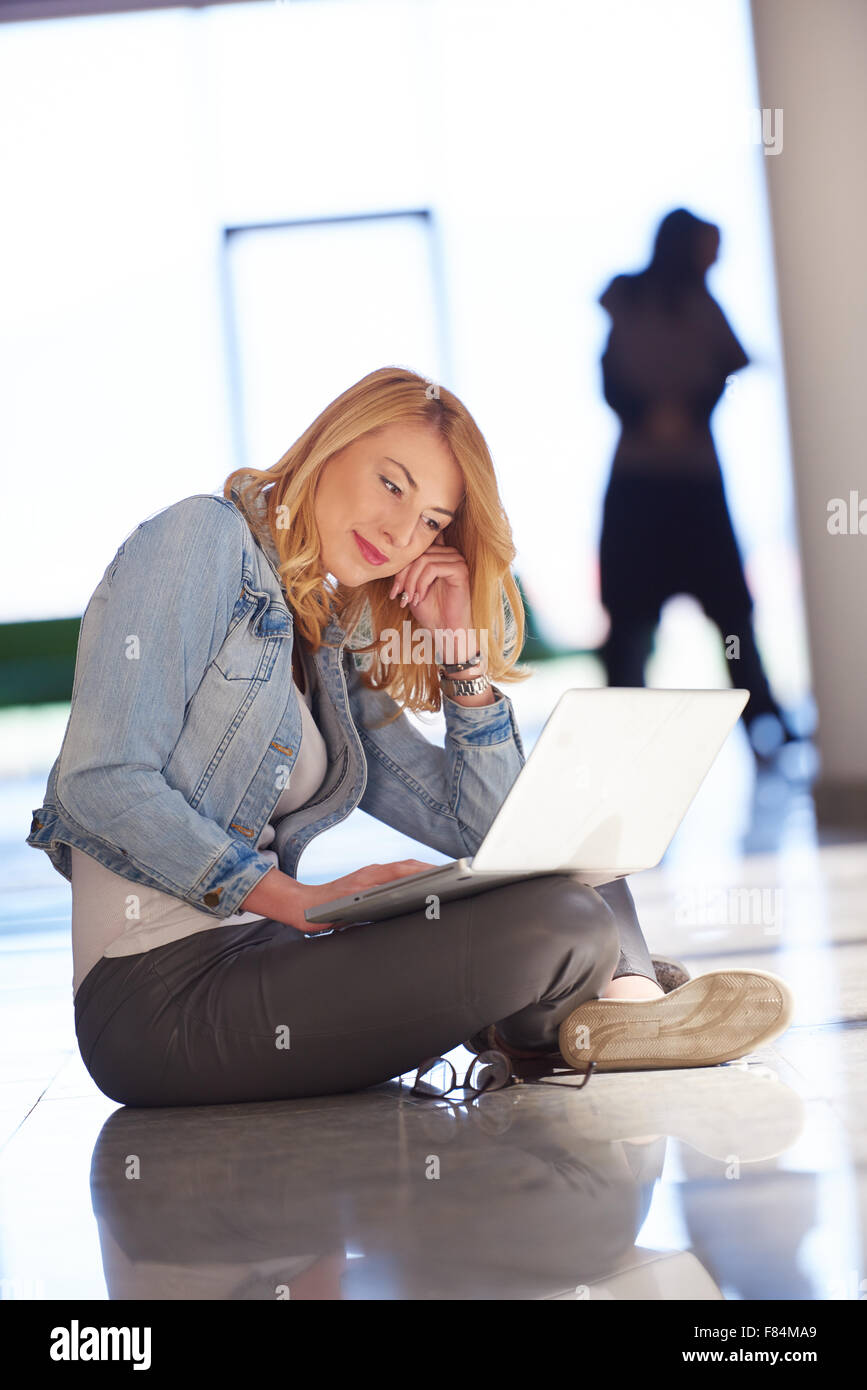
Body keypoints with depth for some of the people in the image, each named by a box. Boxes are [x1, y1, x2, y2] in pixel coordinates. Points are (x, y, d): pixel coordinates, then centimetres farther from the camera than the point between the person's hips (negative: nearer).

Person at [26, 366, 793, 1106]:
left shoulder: (329, 652, 19)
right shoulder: (203, 540, -2)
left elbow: (484, 830, 18)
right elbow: (101, 783, -15)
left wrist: (465, 649, 8)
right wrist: (303, 901, -20)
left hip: (255, 958, 9)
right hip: (161, 991, -8)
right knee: (563, 924, -20)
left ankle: (624, 1002, -12)